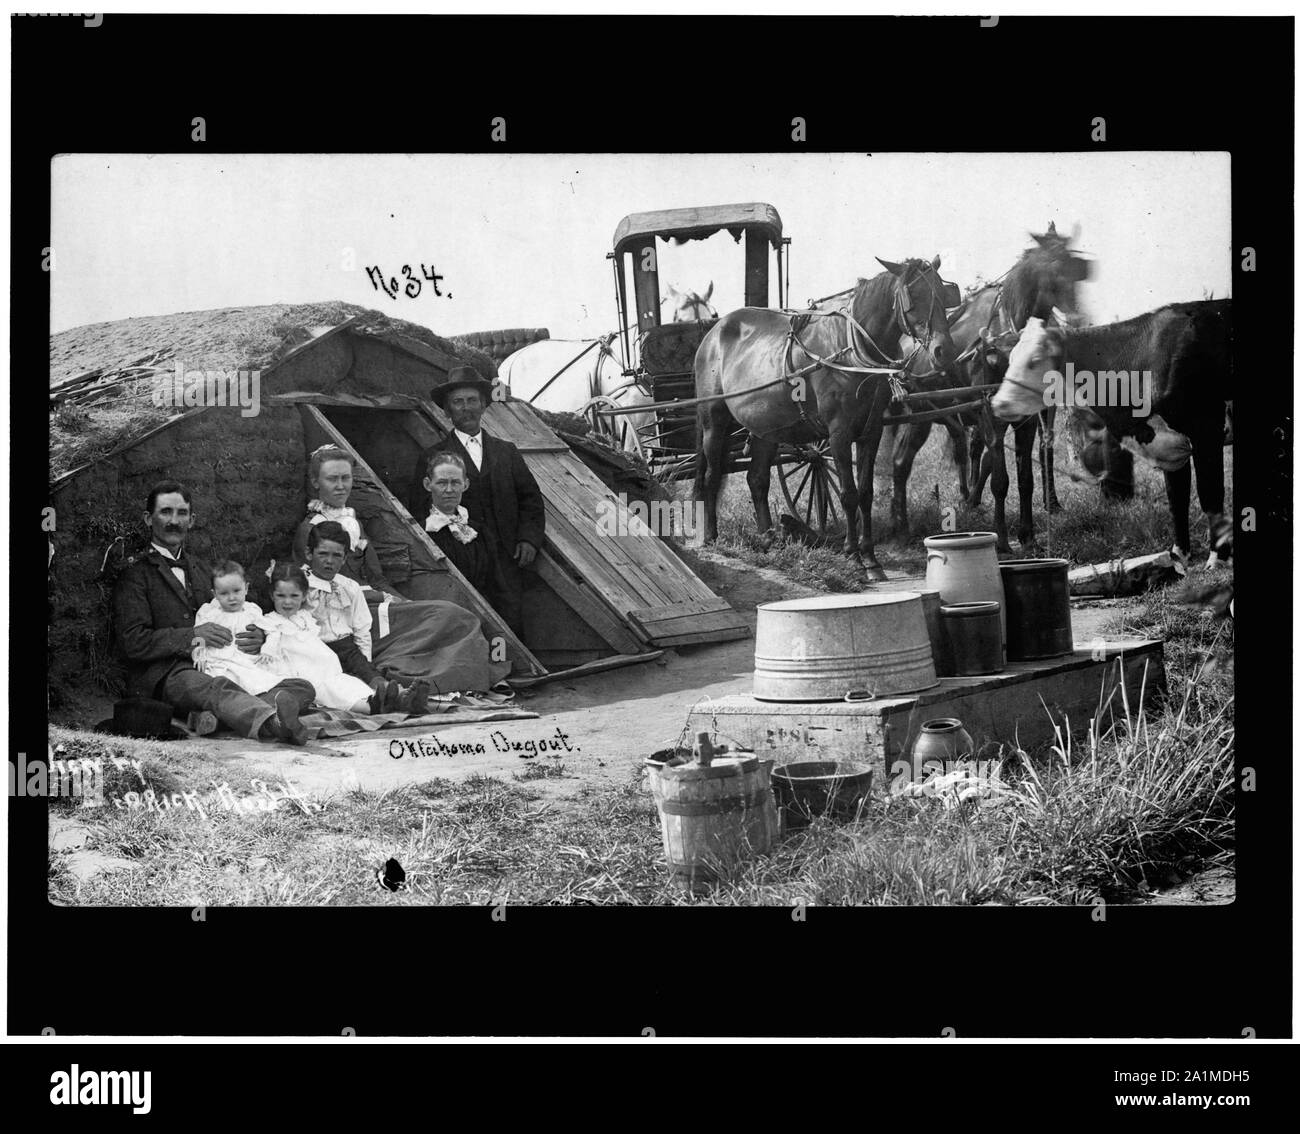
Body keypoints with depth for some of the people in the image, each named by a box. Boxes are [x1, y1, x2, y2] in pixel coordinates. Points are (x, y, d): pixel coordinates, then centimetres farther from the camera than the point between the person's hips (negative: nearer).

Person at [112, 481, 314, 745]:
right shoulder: (135, 574, 7)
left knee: (301, 687, -20)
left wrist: (257, 638, 3)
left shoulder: (200, 571, 30)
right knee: (216, 689, -41)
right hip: (164, 673, -6)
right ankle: (274, 722, -69)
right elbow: (132, 642, -5)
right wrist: (191, 636, -15)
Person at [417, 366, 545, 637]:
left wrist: (529, 538, 5)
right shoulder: (434, 458, 8)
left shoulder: (507, 452, 19)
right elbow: (419, 511, 3)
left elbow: (531, 499, 18)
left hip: (505, 562, 3)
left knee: (511, 632, -7)